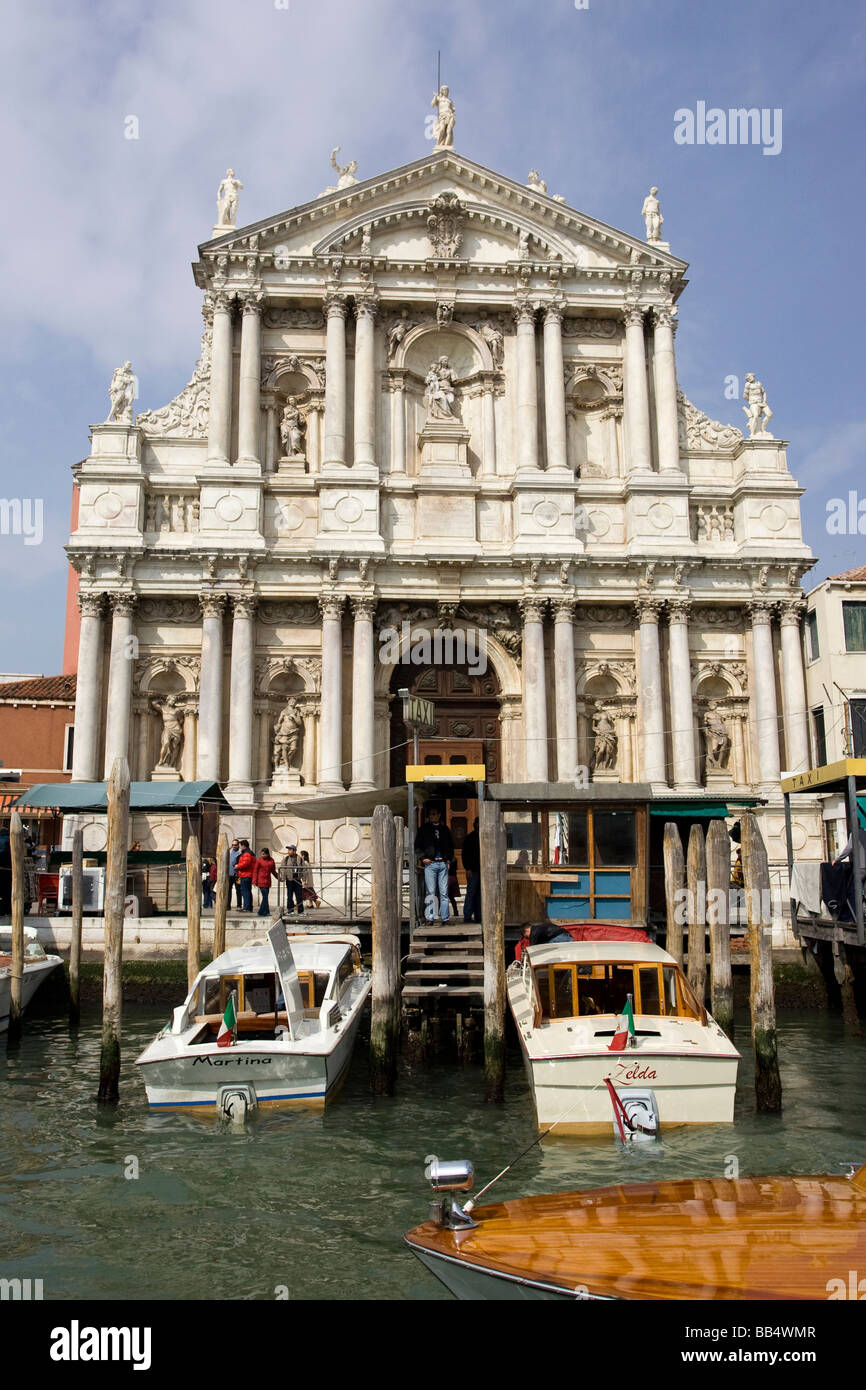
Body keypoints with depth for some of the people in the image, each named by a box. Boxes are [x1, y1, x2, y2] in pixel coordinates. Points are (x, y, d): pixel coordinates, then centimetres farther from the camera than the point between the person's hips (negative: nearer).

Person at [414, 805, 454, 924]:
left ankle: (445, 918, 5)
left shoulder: (445, 829, 15)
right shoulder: (424, 829, 7)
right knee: (430, 892, -4)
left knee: (444, 893, 2)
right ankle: (430, 918, -2)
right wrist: (423, 858, -7)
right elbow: (417, 846, 5)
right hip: (430, 864, -2)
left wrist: (449, 858, 10)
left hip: (443, 864, 2)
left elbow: (451, 846, 24)